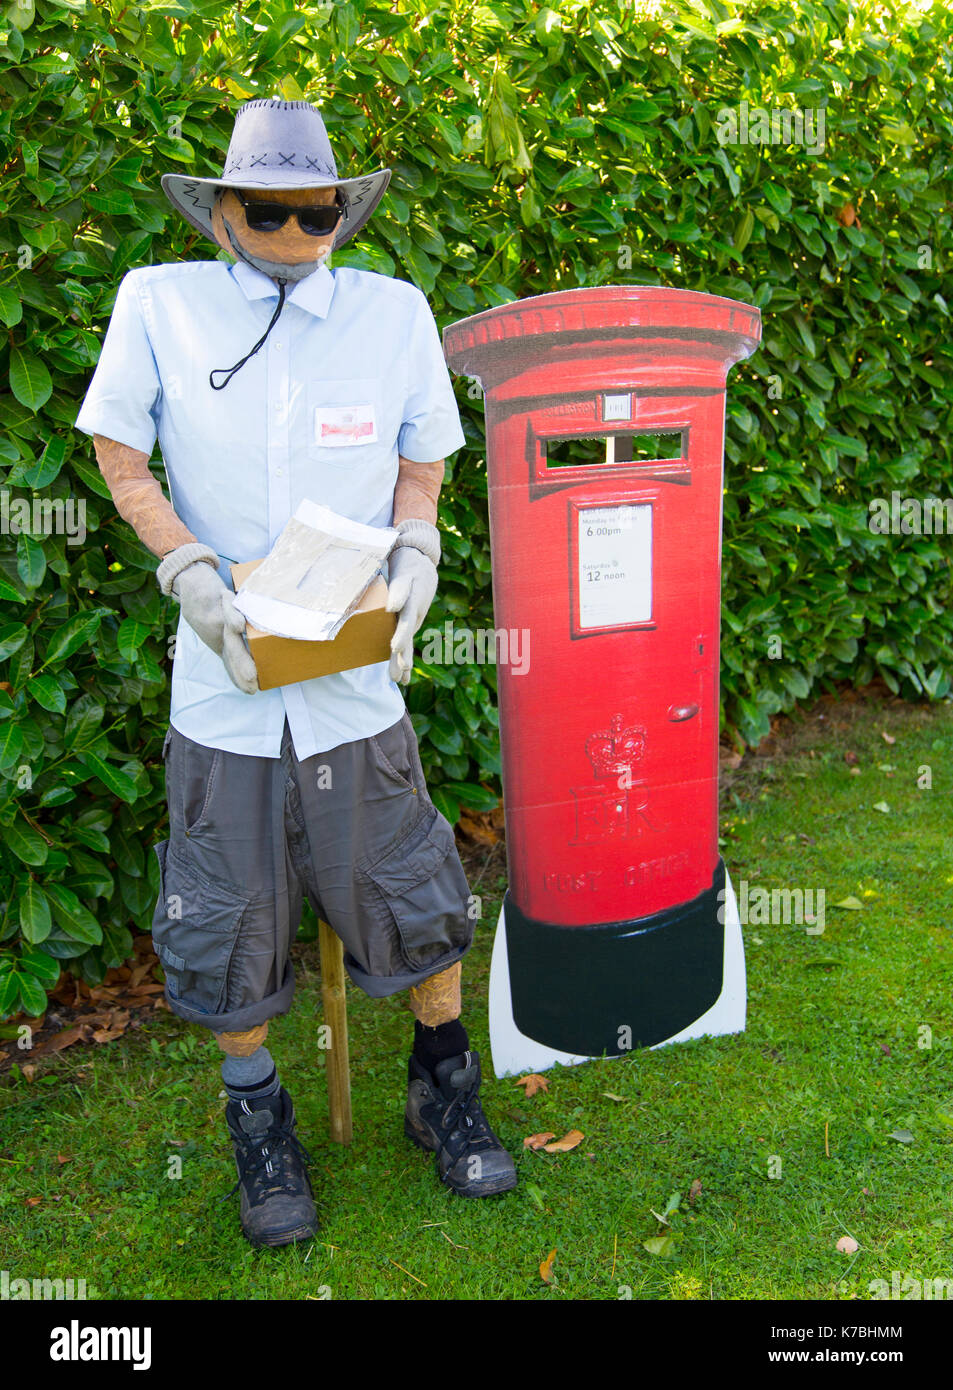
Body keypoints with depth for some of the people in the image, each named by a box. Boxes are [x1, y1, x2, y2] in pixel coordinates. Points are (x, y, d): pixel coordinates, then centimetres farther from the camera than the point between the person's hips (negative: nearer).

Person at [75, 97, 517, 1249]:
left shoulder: (394, 312, 2)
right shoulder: (158, 304, -2)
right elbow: (120, 455, 3)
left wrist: (414, 557, -8)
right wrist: (193, 574, -12)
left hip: (356, 683, 1)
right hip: (223, 683, 0)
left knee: (412, 904, 9)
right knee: (228, 927, 11)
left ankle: (444, 1093, 37)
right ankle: (257, 1120, 37)